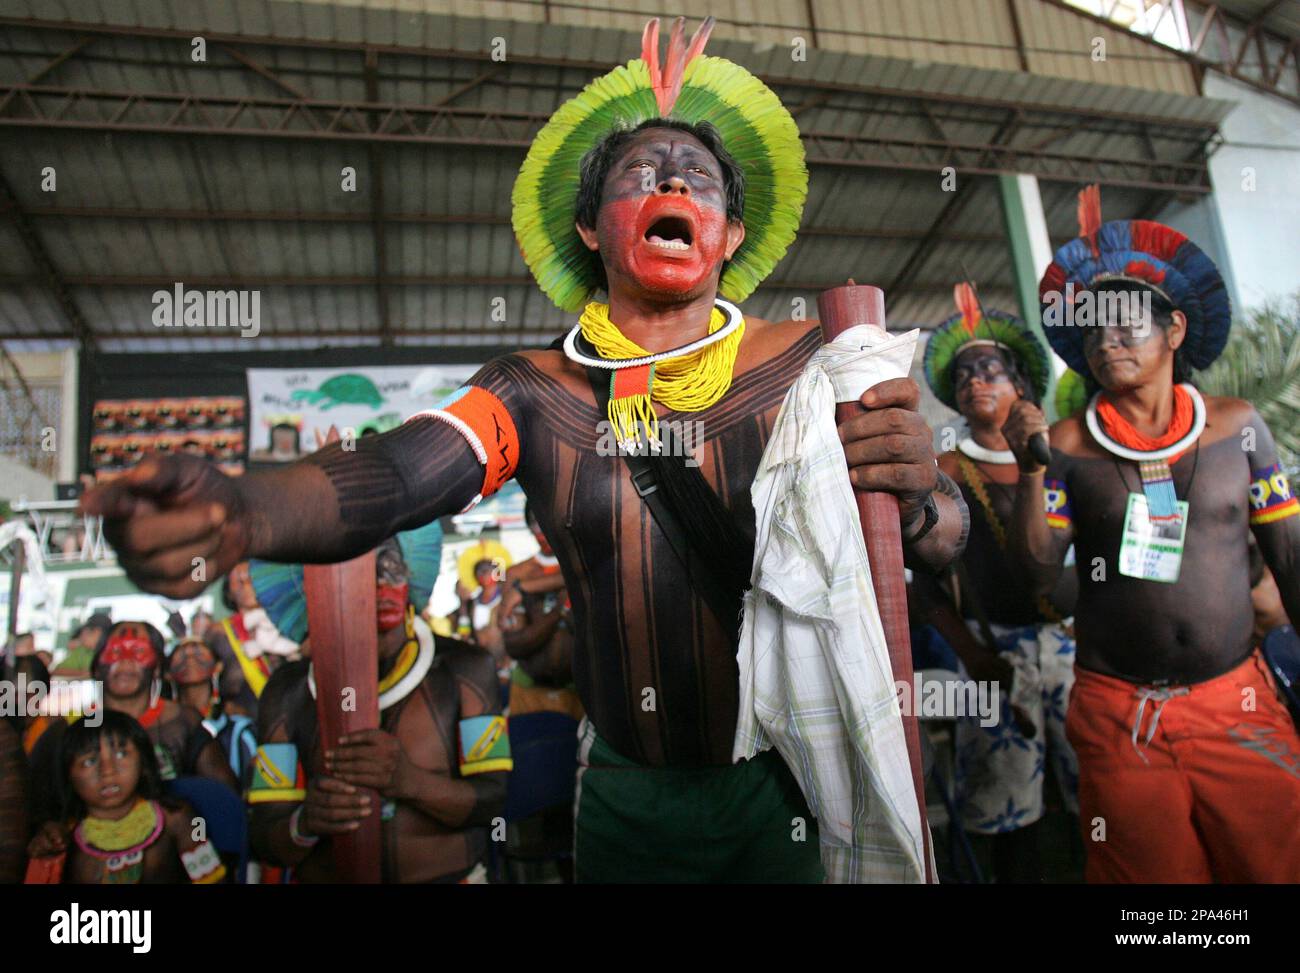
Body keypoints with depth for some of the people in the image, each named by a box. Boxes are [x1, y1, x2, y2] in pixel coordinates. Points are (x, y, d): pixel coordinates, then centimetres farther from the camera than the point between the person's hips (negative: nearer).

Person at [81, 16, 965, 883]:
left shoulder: (809, 364, -9)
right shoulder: (533, 392, -7)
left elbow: (945, 541, -11)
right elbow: (388, 473, -22)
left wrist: (914, 499, -35)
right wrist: (239, 512, -43)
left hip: (793, 787, -1)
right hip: (628, 796, 1)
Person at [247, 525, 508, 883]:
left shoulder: (463, 668, -11)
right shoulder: (290, 692, -8)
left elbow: (493, 798, -14)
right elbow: (265, 837, -8)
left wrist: (409, 780, -30)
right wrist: (305, 823, -28)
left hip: (453, 874, 0)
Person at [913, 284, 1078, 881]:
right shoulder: (945, 473, 3)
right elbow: (926, 582, 0)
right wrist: (972, 655, -11)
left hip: (1079, 643, 2)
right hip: (999, 656, -1)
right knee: (1009, 817, 4)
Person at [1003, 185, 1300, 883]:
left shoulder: (1238, 426, 4)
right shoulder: (1067, 444, -2)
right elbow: (1039, 569, -6)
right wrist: (1030, 470, -17)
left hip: (1240, 704, 2)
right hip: (1118, 718, -1)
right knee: (1154, 872, 6)